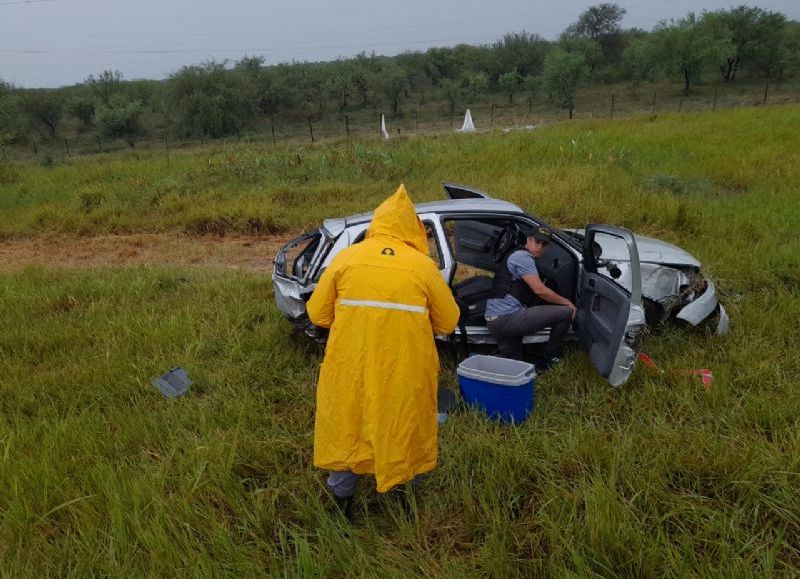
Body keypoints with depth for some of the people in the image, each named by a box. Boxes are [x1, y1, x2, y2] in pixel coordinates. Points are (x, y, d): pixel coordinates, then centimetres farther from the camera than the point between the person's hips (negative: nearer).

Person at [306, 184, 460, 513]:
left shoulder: (347, 257, -1)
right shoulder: (423, 266, -4)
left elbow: (317, 314, 3)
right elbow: (448, 323, 3)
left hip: (351, 365, 1)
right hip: (405, 370, -1)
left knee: (347, 425, 21)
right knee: (402, 427, 20)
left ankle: (341, 495, 36)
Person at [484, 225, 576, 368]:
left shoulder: (517, 256, 25)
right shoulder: (522, 256, -7)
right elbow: (540, 290, -15)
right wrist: (567, 302, -2)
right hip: (508, 318, -11)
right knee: (567, 311, -6)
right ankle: (551, 357, 7)